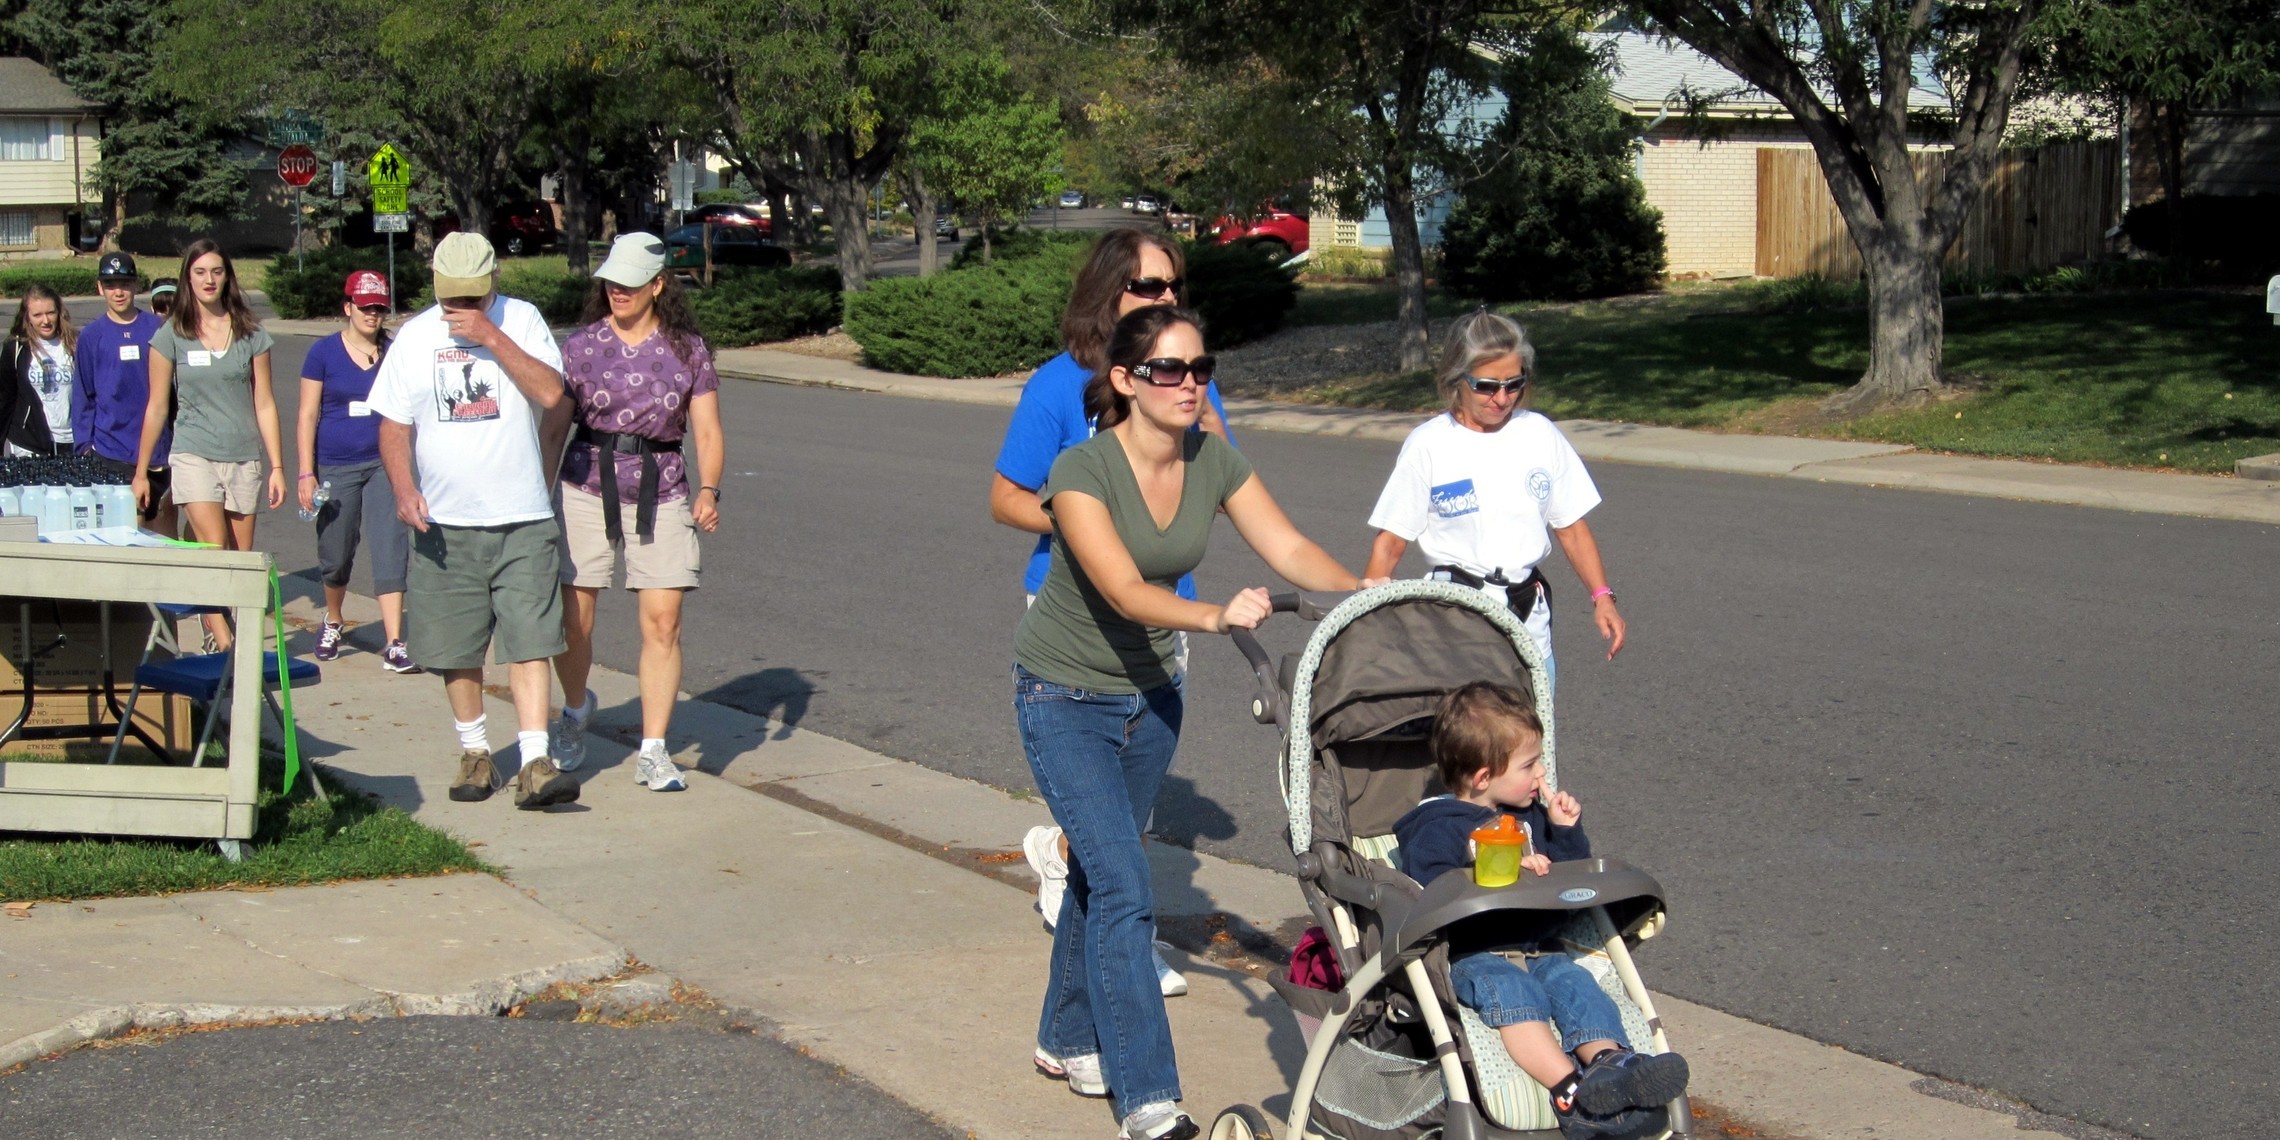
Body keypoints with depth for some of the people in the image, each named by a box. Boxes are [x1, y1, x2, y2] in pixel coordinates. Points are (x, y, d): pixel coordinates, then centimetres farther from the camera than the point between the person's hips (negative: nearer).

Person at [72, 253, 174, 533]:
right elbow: (83, 396, 6)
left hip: (158, 449, 1)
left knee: (163, 521, 6)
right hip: (111, 453, -1)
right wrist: (85, 445, 0)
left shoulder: (157, 328, 5)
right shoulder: (91, 336, 4)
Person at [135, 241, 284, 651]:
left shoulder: (250, 334, 5)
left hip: (244, 458, 2)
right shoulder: (171, 336, 2)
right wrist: (141, 471, 8)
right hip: (195, 455, -2)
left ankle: (232, 639, 12)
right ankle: (223, 643, -23)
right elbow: (157, 407, 6)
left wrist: (277, 466, 2)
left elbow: (264, 403, 6)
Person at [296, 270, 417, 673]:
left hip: (383, 464, 1)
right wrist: (306, 473, -7)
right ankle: (332, 622, 39)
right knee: (336, 555, 10)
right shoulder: (324, 353, -1)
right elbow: (308, 415, -1)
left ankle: (394, 646, -13)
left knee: (391, 549, -11)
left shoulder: (393, 354, 5)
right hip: (336, 468, -1)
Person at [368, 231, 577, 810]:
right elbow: (394, 424, 8)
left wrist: (492, 337, -19)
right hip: (445, 523, 3)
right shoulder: (414, 337, 6)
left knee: (528, 641, -9)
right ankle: (475, 753, 24)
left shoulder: (522, 320, 0)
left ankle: (536, 763, -12)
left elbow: (552, 395, -13)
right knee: (456, 649, 8)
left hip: (522, 521, -2)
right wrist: (403, 486, -9)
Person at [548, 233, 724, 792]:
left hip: (662, 495, 0)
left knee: (663, 621, -6)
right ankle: (577, 710, 32)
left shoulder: (687, 349, 4)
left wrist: (708, 491, -10)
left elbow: (707, 432, 4)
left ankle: (653, 751, 2)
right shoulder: (581, 346, 3)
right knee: (573, 619, 1)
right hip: (587, 490, 0)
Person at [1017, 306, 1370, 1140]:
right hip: (1066, 696, -6)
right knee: (1123, 886, -14)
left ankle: (1068, 1041, 37)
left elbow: (1290, 549, -13)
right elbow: (1126, 591, -37)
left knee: (1100, 872, 18)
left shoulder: (1214, 463, -8)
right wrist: (1214, 618, -54)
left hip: (1150, 691, 6)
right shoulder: (1084, 472, -26)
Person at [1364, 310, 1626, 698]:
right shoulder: (1428, 445, -3)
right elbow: (1390, 544, -2)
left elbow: (1571, 527, 13)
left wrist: (1602, 596, 2)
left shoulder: (1540, 435, 6)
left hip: (1528, 612, 3)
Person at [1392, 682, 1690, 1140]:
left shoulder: (1530, 817, 23)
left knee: (1575, 981, -25)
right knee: (1510, 988, -35)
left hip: (1538, 949, 6)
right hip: (1471, 957, -6)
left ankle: (1610, 1061, -50)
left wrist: (1566, 831, 13)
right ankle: (1572, 1093, -51)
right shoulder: (1438, 826, 0)